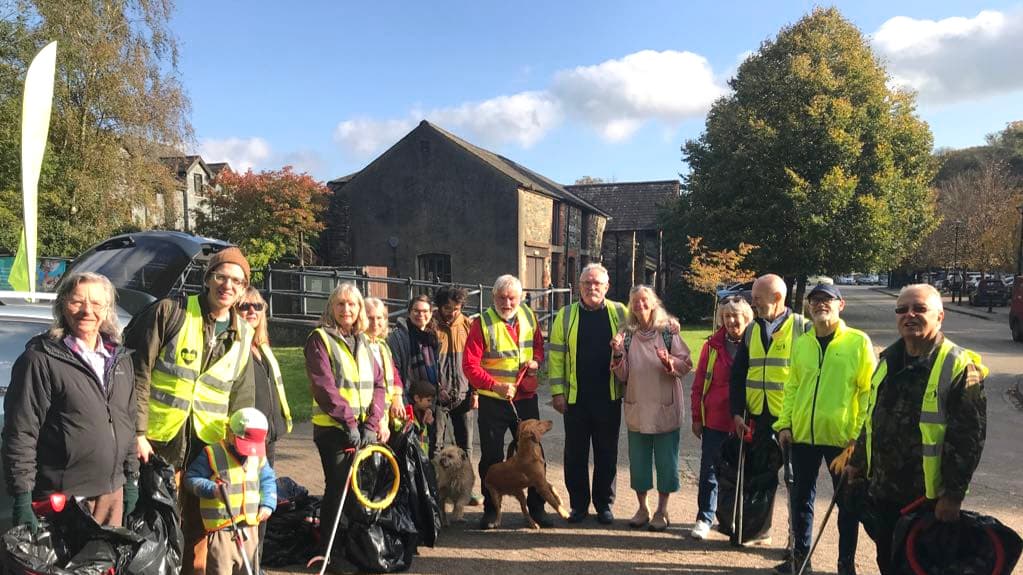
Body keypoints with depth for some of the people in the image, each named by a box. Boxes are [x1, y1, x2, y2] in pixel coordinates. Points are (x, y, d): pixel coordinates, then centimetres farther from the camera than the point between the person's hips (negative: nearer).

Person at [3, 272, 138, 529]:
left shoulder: (120, 358, 9)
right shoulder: (40, 360, -10)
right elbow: (20, 433, -10)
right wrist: (22, 499, -12)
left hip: (113, 493, 6)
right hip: (63, 497, -5)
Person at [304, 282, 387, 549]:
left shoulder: (363, 341, 13)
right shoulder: (320, 339, -3)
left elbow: (378, 384, 7)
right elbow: (324, 386, -13)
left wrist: (372, 424, -6)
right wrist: (349, 421, -16)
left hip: (365, 429, 5)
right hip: (333, 428, -5)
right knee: (338, 487, -2)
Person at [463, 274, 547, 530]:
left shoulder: (528, 316, 2)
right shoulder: (482, 323, -12)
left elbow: (539, 345, 16)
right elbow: (470, 365, -15)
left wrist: (536, 360, -7)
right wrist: (496, 386, -25)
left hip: (526, 397, 4)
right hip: (492, 401, -3)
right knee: (491, 458, 8)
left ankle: (536, 507, 25)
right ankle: (491, 509, 23)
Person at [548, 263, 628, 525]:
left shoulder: (619, 313, 3)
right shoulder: (566, 315, 1)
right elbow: (556, 354, 0)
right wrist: (557, 391, -6)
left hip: (609, 397, 0)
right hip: (575, 398, 0)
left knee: (607, 454, 11)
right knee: (575, 454, 9)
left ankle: (604, 504, 25)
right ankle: (578, 504, 23)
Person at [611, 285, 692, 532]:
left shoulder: (668, 333, -3)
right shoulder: (626, 335, 2)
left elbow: (686, 365, -2)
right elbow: (622, 375, 1)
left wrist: (669, 362, -21)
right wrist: (617, 354, -15)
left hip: (666, 409, -2)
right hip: (637, 409, 2)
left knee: (666, 461, 5)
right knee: (638, 460, 11)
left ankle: (662, 511, 22)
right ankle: (642, 508, 28)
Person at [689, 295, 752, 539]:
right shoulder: (712, 345, -1)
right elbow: (699, 383, 3)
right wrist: (696, 417, 2)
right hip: (714, 419, 1)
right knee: (709, 470, 6)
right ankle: (704, 517, 19)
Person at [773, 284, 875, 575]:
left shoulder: (858, 342, -5)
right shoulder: (800, 343, 7)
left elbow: (869, 391, -6)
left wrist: (860, 433, -11)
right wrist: (785, 424, 4)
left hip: (842, 435, -4)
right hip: (802, 434, 4)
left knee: (847, 501, 10)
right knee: (801, 497, 13)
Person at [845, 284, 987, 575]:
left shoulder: (959, 366, -13)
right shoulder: (889, 360, 8)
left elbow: (969, 436, -15)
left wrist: (954, 495, -17)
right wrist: (858, 462, 18)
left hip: (928, 496, -6)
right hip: (881, 489, 6)